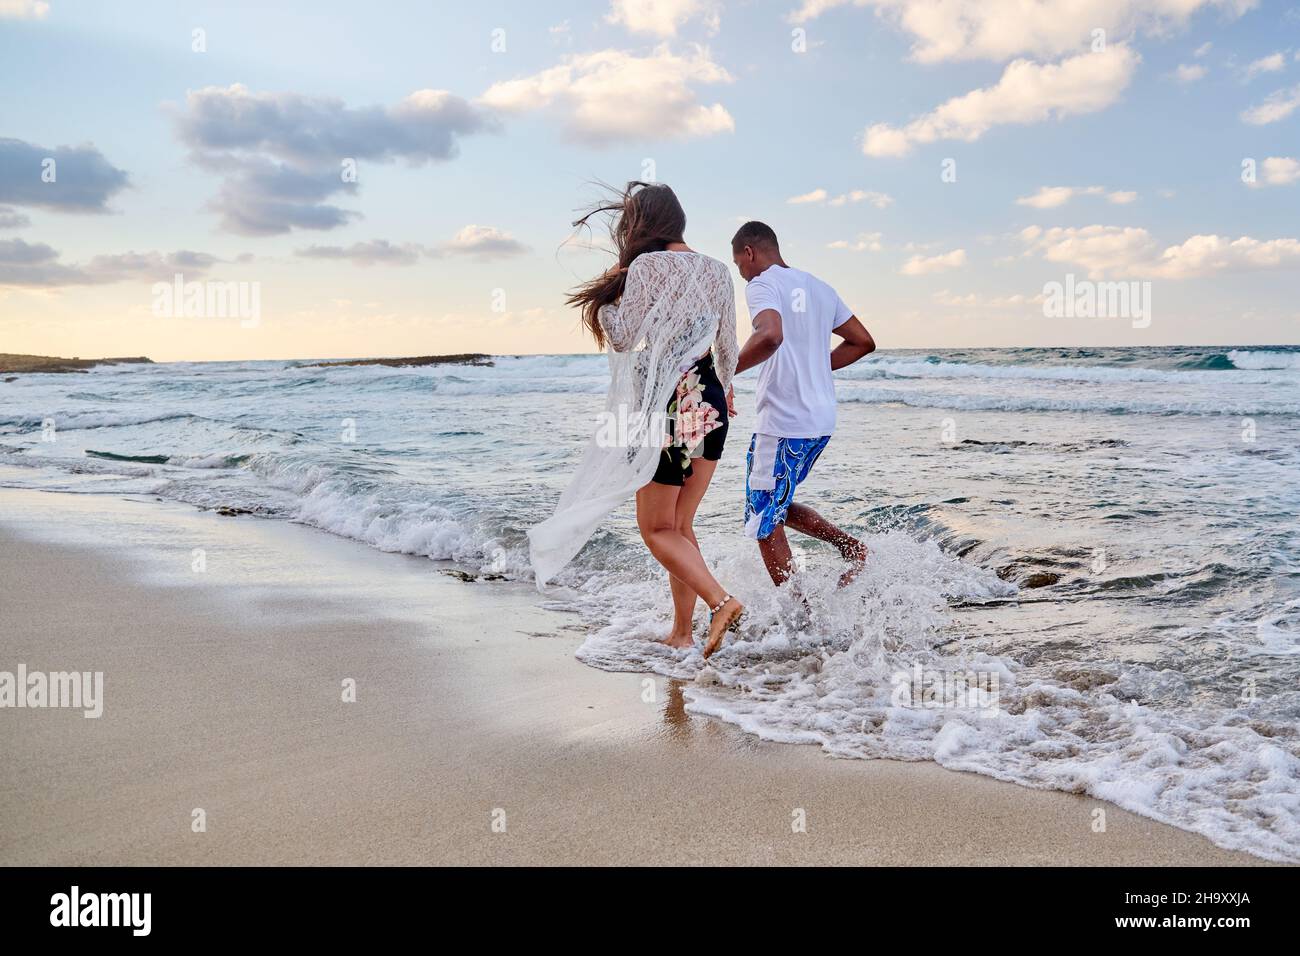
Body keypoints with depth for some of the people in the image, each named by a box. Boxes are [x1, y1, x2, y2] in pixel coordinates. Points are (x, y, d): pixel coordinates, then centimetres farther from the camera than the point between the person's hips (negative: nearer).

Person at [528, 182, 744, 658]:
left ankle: (720, 600, -15)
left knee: (657, 529, 4)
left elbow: (623, 337, -10)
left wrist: (604, 297, 8)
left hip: (666, 406, -6)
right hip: (710, 407, 7)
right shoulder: (718, 271, 9)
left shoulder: (647, 266, -9)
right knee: (680, 525, 15)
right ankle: (681, 632, 18)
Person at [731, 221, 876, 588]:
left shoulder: (762, 285, -9)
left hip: (782, 421, -9)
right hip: (822, 419, 9)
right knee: (777, 506, 23)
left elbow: (770, 336, -31)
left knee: (765, 524, 2)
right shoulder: (818, 287, 16)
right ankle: (851, 546, 10)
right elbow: (864, 342, 19)